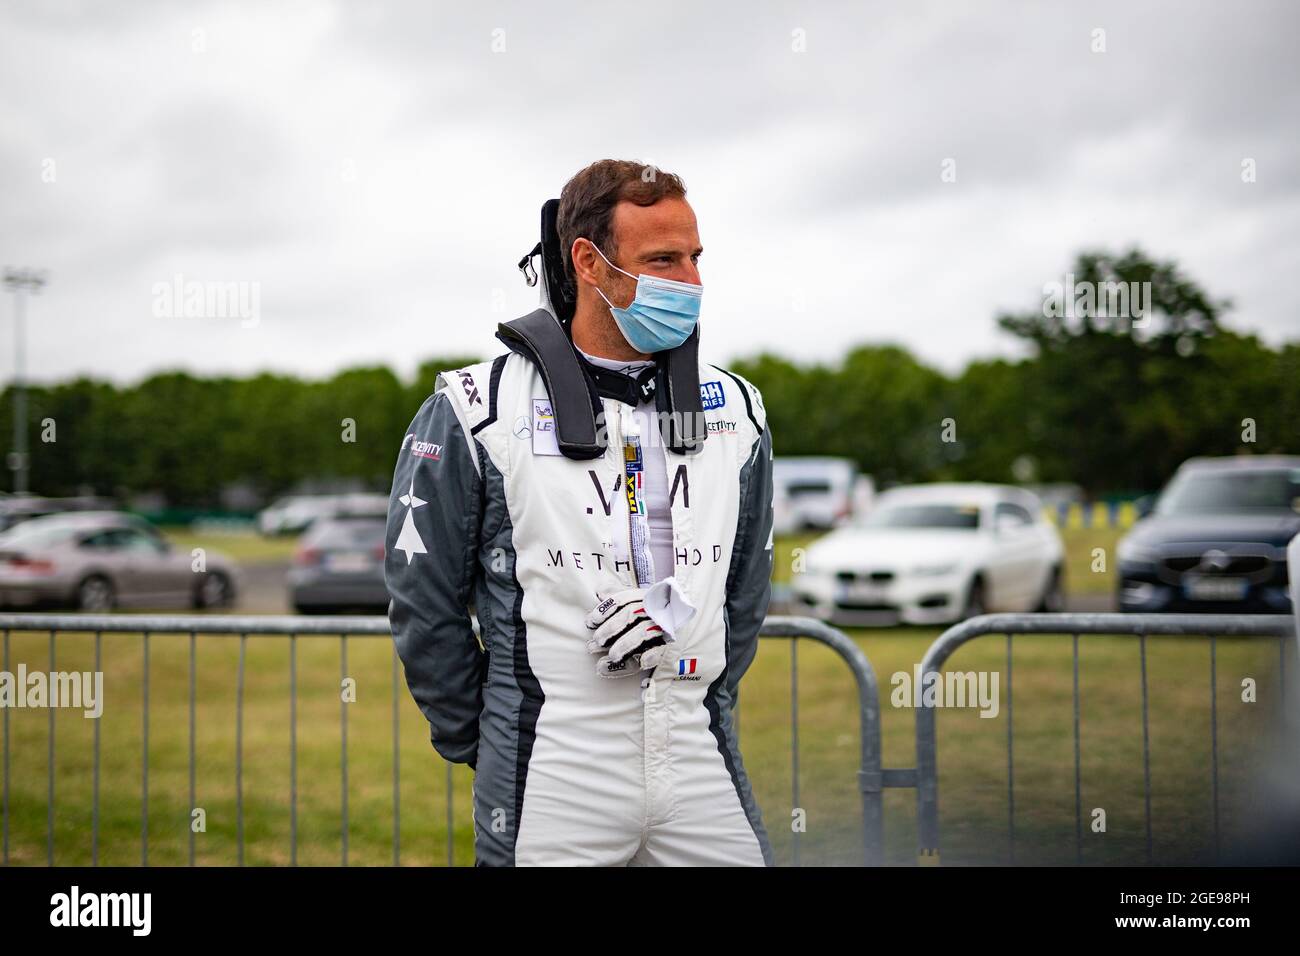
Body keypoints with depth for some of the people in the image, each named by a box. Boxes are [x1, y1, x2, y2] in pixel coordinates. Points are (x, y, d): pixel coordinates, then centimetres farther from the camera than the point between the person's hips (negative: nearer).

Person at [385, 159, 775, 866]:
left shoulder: (736, 411, 8)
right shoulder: (474, 414, -6)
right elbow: (424, 604, 0)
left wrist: (699, 713, 12)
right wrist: (478, 745, 5)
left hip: (703, 772, 4)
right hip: (549, 787, -3)